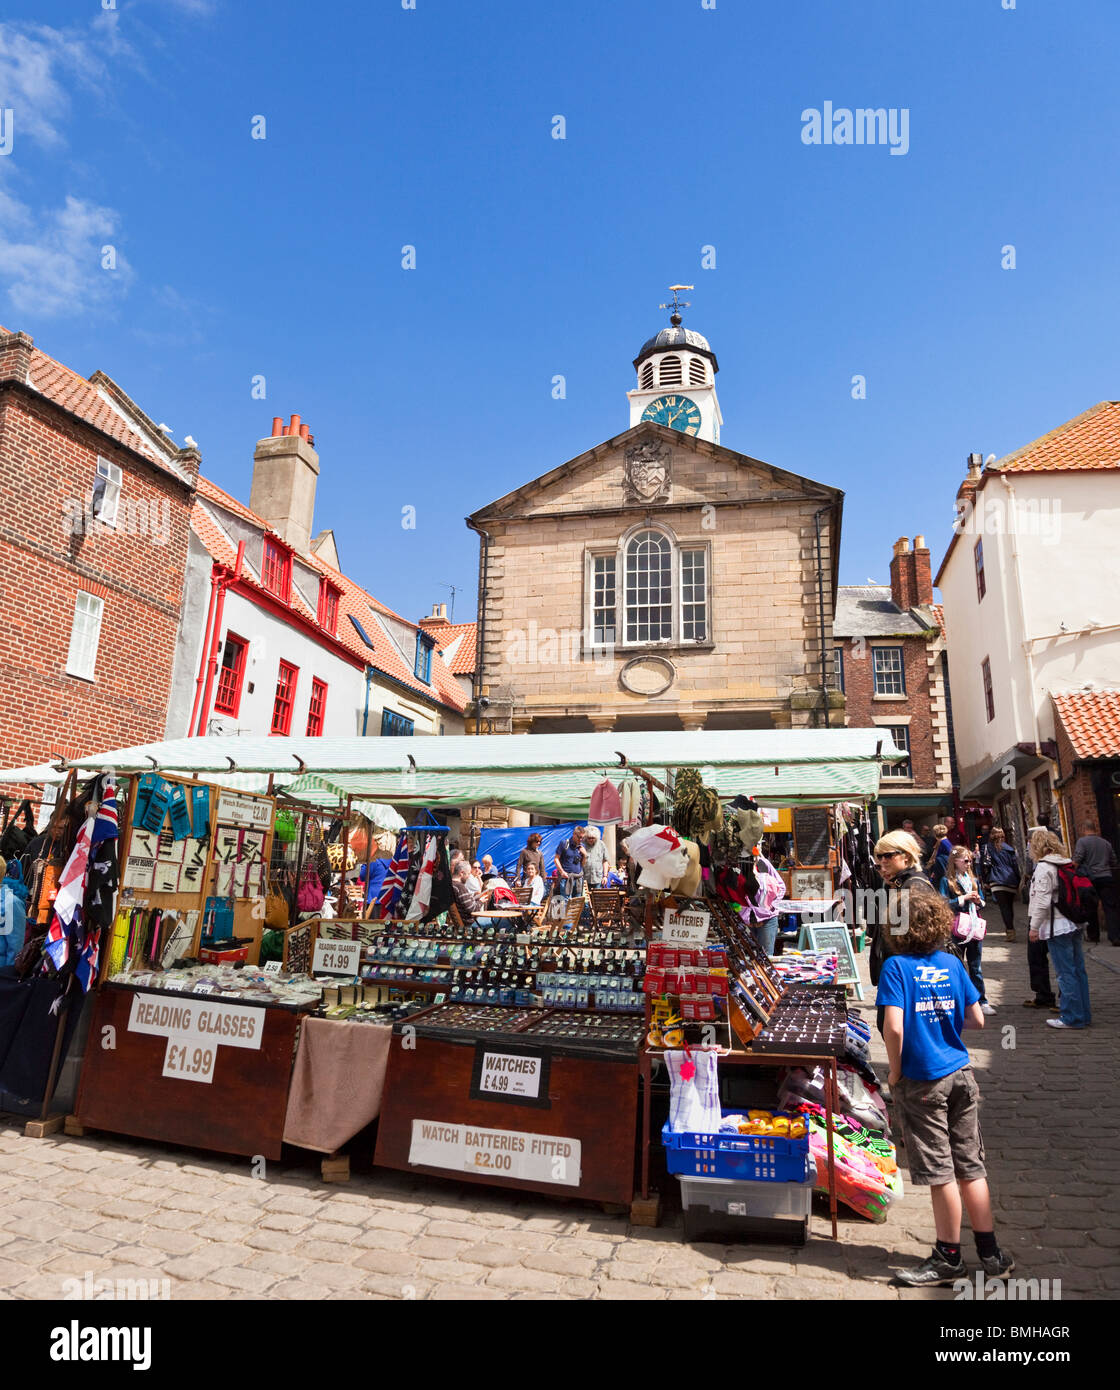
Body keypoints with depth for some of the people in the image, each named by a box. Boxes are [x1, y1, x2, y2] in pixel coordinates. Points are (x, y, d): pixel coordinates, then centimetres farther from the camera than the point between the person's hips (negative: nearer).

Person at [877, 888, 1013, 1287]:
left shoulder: (896, 966, -16)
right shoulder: (952, 962, -1)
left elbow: (893, 1028, -24)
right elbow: (976, 1020, 2)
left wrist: (894, 1072, -9)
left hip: (921, 1082, -5)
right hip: (961, 1074, 5)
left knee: (940, 1171, 7)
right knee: (970, 1166, 16)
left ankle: (949, 1259, 22)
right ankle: (990, 1254, 28)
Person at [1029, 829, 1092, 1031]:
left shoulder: (1043, 867, -14)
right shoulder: (1068, 863, 9)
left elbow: (1042, 901, -18)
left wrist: (1034, 927, -11)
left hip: (1057, 926, -8)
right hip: (1075, 924, 8)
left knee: (1065, 972, -3)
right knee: (1078, 969, 13)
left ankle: (1072, 1017, 2)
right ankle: (1084, 1014, 21)